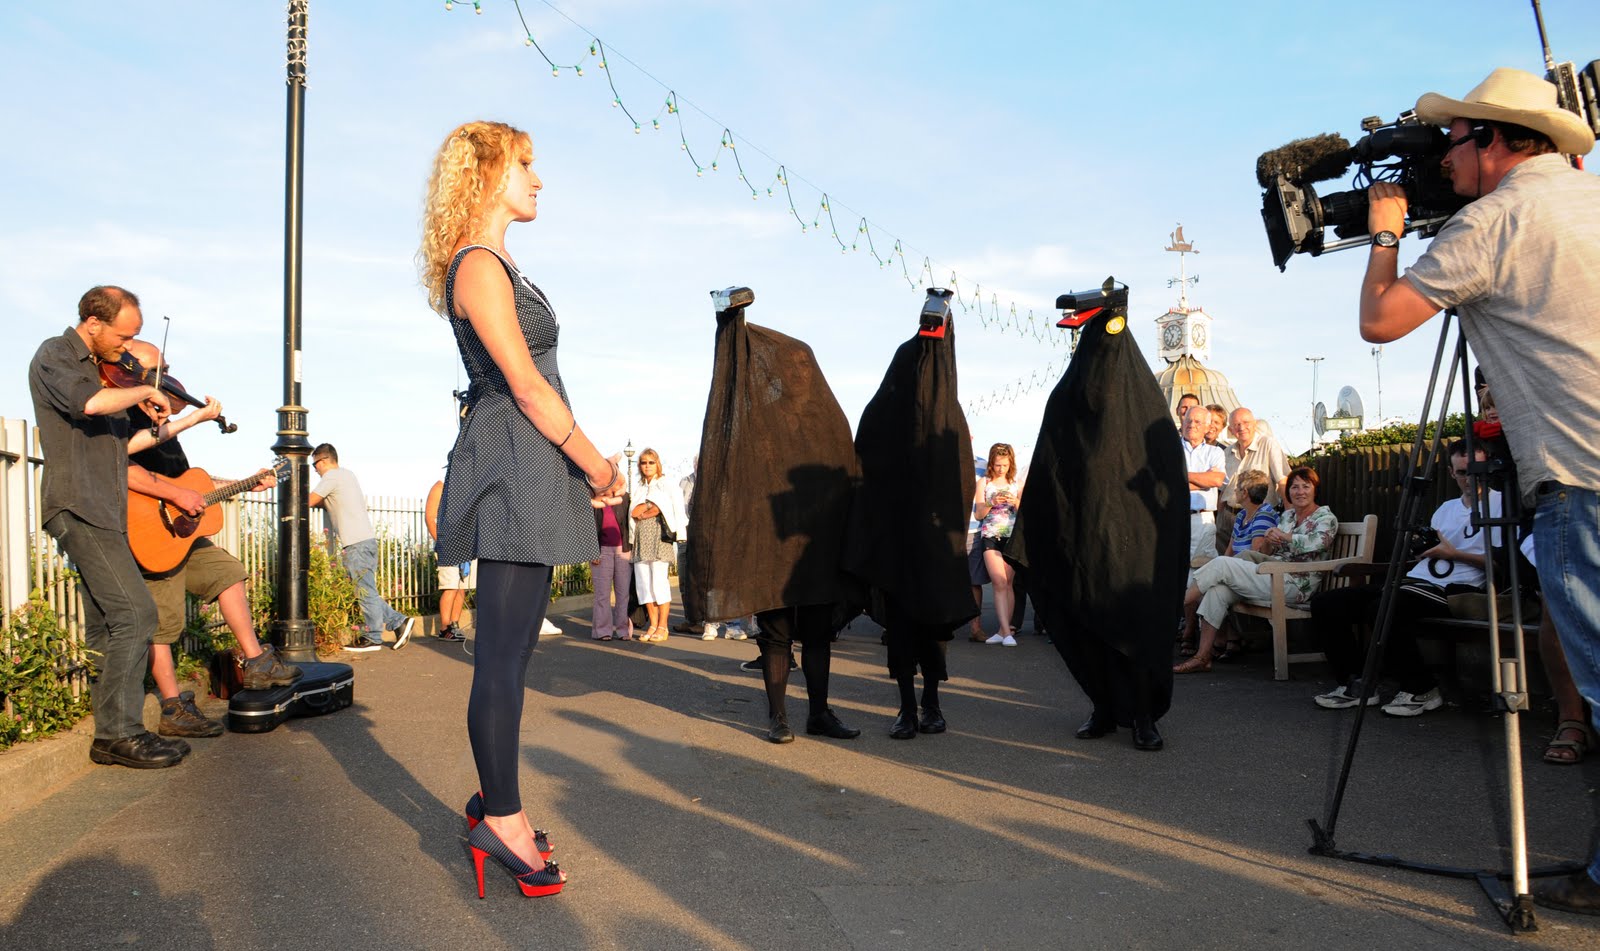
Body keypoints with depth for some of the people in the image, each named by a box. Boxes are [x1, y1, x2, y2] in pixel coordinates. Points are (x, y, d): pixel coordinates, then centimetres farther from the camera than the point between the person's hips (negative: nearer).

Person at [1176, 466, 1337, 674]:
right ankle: (1203, 656, -18)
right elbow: (1268, 553, 20)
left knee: (1221, 564, -19)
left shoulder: (1326, 517, 1)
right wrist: (1267, 541, -3)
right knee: (1217, 590, -18)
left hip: (1295, 585, -7)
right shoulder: (1287, 515, 23)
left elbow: (1317, 542, -23)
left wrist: (1284, 536, -16)